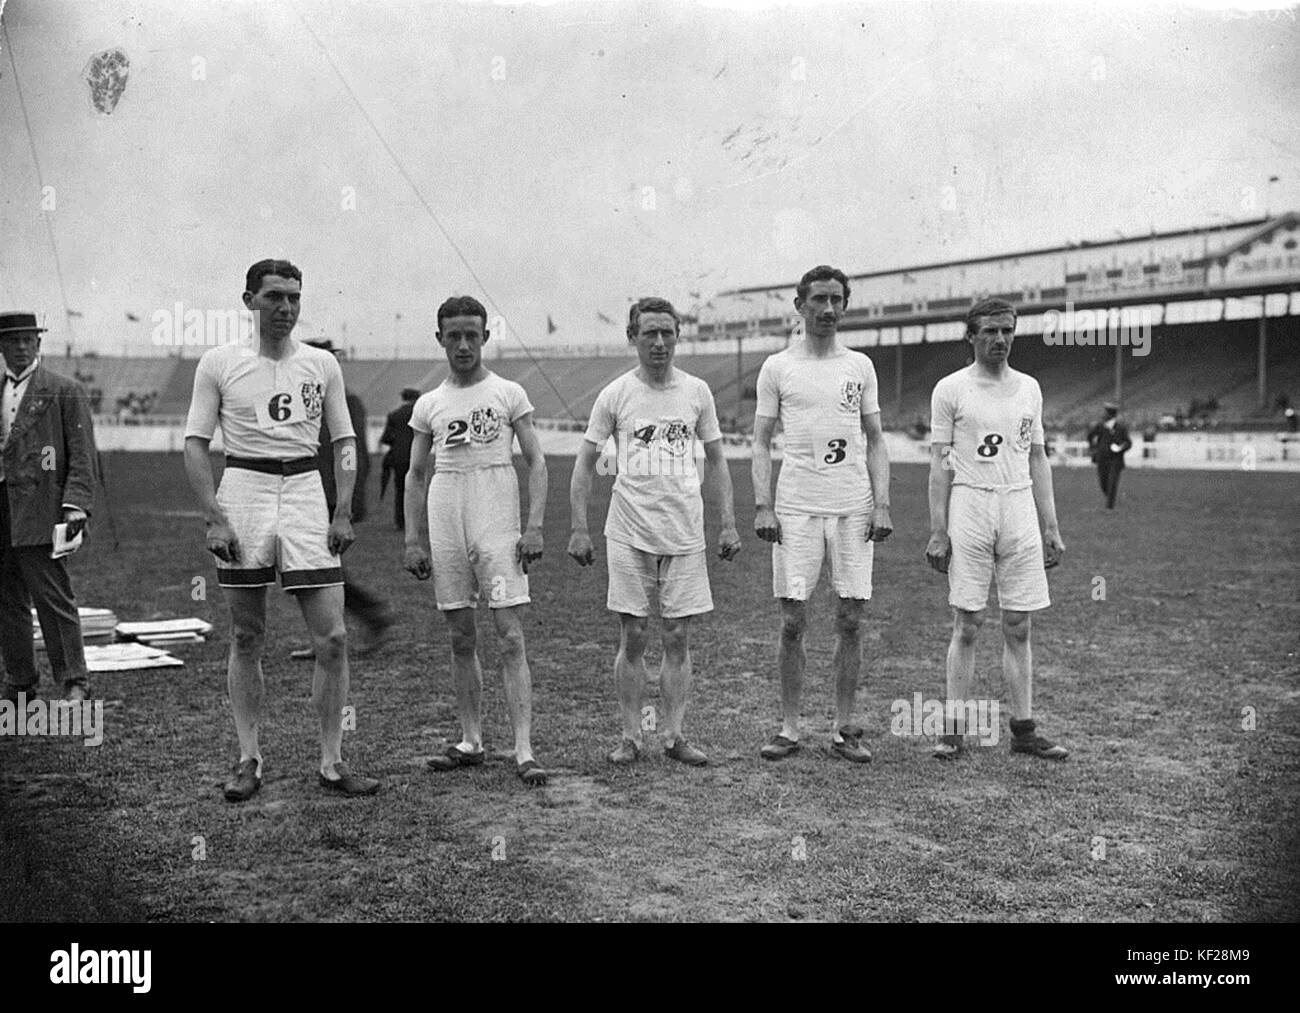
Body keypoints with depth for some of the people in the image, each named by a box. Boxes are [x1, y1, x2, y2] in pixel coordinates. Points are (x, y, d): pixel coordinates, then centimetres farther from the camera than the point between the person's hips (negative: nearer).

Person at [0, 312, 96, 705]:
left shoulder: (64, 391, 1)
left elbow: (82, 456, -3)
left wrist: (76, 505, -14)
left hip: (38, 509, -6)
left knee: (53, 598, -8)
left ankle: (74, 683, -4)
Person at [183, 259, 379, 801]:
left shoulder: (322, 365, 8)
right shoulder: (218, 363, 2)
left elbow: (345, 441, 11)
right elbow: (195, 444, 1)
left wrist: (343, 513, 0)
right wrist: (215, 519, -9)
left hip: (305, 489, 1)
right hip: (243, 490, -1)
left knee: (332, 638, -4)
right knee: (246, 639, 6)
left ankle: (332, 761, 6)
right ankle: (248, 760, 18)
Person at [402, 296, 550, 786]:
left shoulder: (508, 393, 4)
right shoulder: (429, 405, 12)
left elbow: (536, 462, 2)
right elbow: (415, 474, 14)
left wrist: (534, 527, -8)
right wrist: (413, 540, 6)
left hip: (497, 520, -3)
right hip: (445, 522, 4)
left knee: (511, 637, -8)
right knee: (461, 638, 9)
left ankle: (524, 750, -9)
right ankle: (471, 741, 18)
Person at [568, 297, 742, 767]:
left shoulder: (697, 392, 6)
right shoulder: (615, 394, 0)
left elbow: (716, 460, 12)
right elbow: (585, 463, 3)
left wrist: (728, 524, 5)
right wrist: (578, 528, -5)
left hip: (684, 533, 2)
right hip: (629, 531, -2)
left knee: (678, 637, 4)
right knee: (633, 636, 2)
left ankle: (674, 735, 13)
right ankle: (631, 736, 11)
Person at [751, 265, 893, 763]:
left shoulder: (860, 366, 11)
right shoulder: (777, 367, 5)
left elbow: (875, 442, 11)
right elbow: (761, 443, 4)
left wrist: (881, 505, 0)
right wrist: (763, 507, -6)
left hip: (854, 509, 2)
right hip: (796, 509, -2)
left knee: (850, 620, 3)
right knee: (793, 621, -1)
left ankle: (843, 729, 12)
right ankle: (789, 728, 10)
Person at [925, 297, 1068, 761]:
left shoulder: (1029, 388, 13)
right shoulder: (951, 389, -1)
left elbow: (1037, 460, 15)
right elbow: (940, 464, -3)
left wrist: (1051, 528, 10)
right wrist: (938, 532, -9)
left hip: (1020, 509, 4)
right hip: (969, 508, -4)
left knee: (1019, 627, 5)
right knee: (967, 625, -2)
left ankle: (1023, 729, 11)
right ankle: (953, 730, 4)